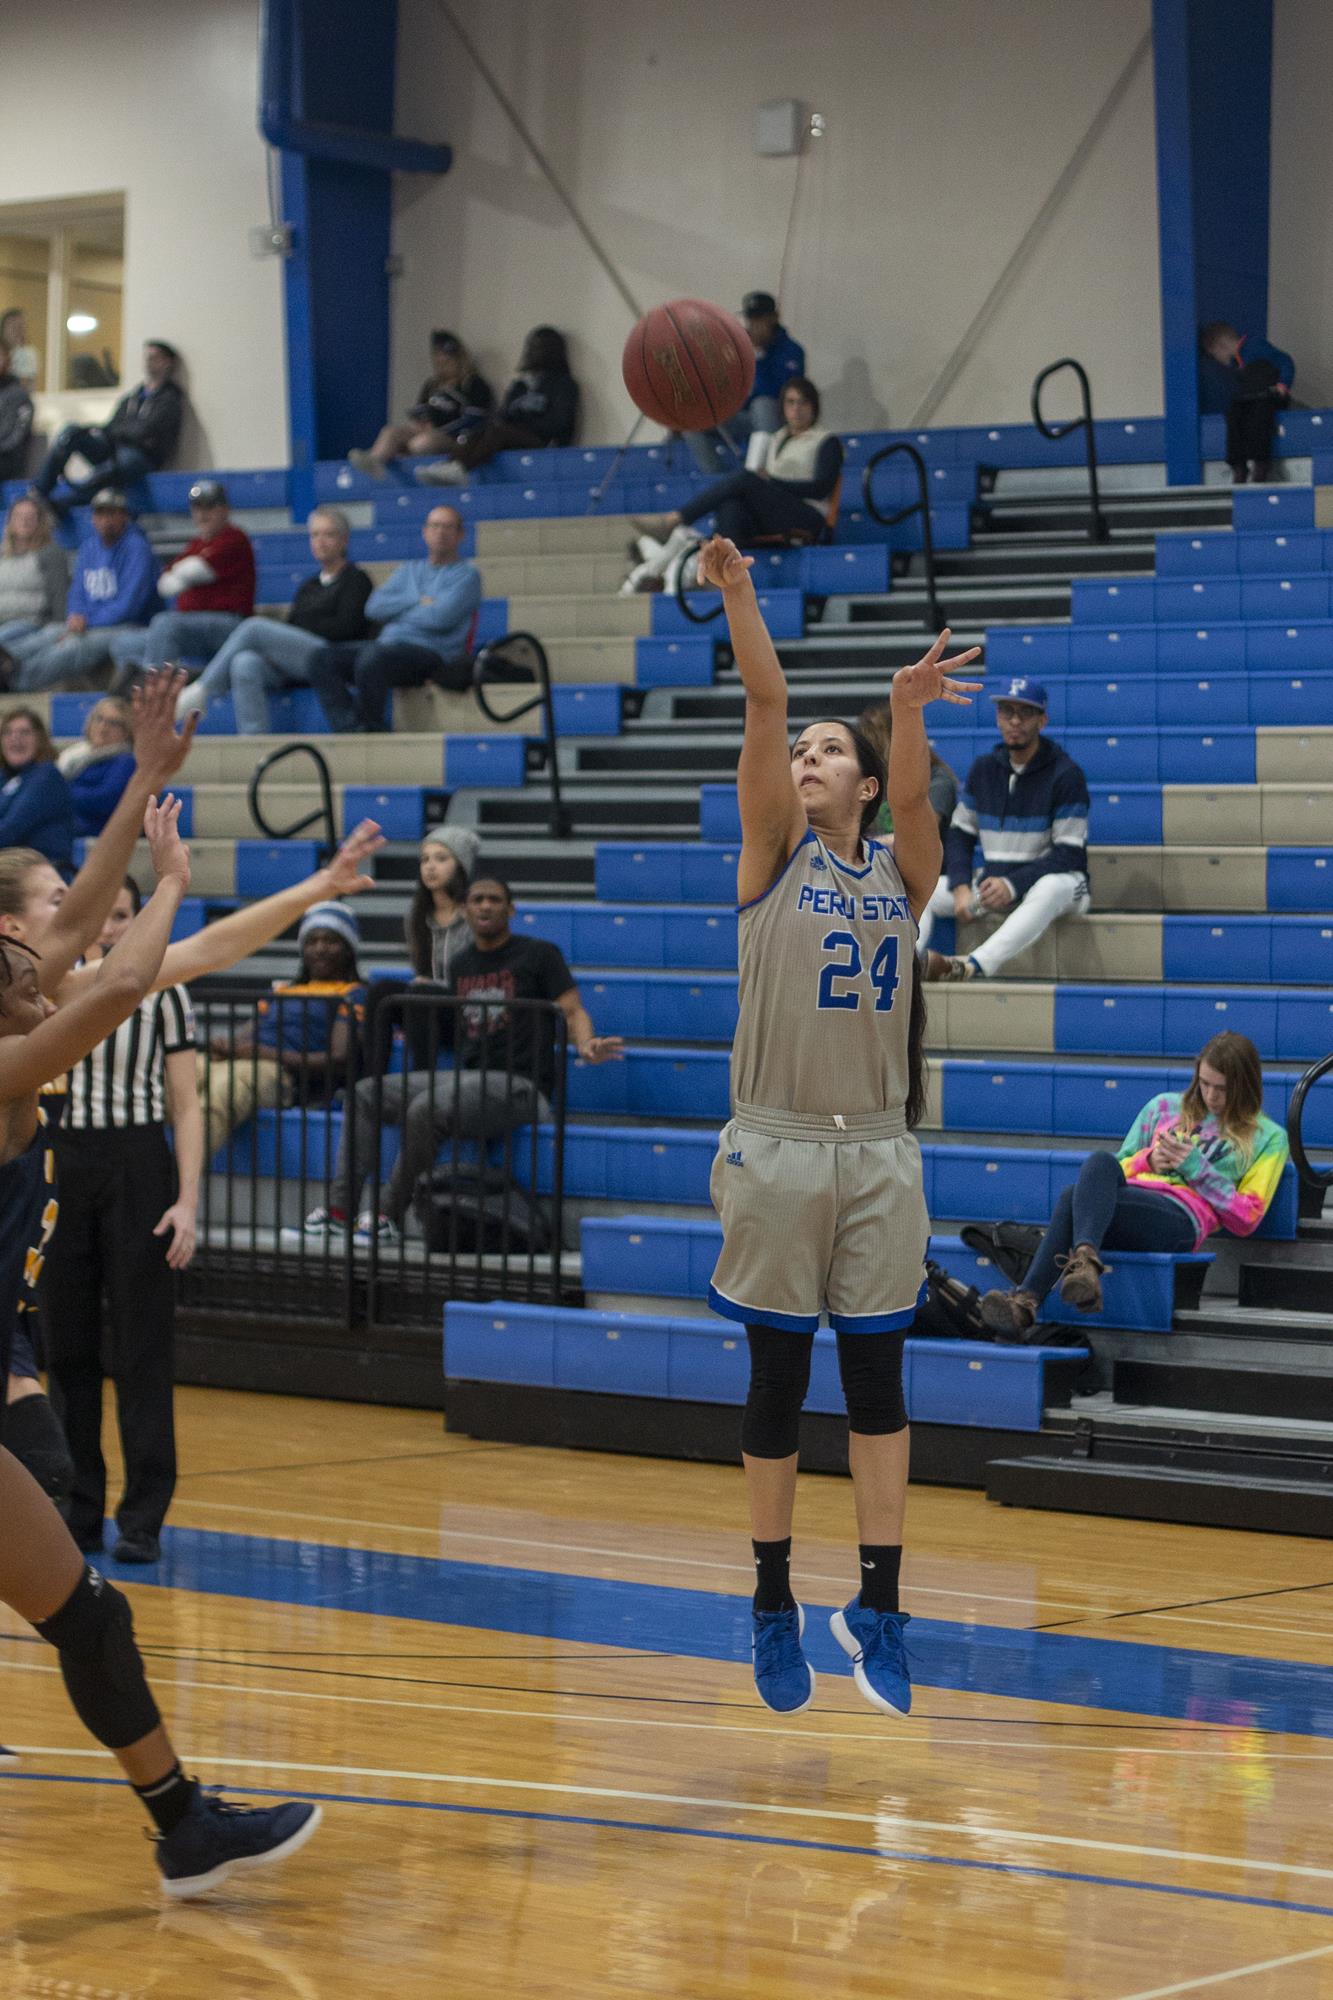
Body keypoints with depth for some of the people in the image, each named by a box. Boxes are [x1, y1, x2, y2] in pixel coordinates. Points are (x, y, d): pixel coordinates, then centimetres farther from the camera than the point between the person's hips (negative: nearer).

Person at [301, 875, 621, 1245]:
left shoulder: (539, 954, 0)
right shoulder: (461, 965, 18)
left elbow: (572, 1012, -7)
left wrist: (585, 1045, -27)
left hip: (518, 1086, -8)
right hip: (466, 1077, 8)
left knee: (426, 1109, -33)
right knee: (365, 1093, -3)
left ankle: (390, 1215, -20)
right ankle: (341, 1206, -9)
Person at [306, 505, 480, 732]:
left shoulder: (466, 575, 8)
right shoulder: (409, 570, 26)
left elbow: (440, 617, -10)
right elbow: (373, 607, 10)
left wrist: (397, 610, 4)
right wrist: (416, 602, -1)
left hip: (431, 654, -6)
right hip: (388, 646, 6)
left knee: (373, 656, -38)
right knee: (322, 659, -17)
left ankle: (370, 727, -23)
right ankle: (348, 728, -28)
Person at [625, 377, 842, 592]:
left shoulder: (826, 442, 14)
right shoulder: (772, 441, 32)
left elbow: (821, 488, -1)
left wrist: (771, 482, -9)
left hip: (808, 521, -5)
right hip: (765, 523, 5)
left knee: (742, 478, -28)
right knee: (730, 505, -32)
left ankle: (671, 522, -35)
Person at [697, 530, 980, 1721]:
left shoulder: (903, 872, 7)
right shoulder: (774, 854, 4)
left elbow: (914, 787, -16)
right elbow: (766, 705, -11)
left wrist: (908, 708, -36)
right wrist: (739, 597, -22)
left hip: (878, 1155, 1)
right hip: (777, 1149, -1)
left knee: (878, 1378, 3)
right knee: (778, 1380, 4)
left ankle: (878, 1609, 9)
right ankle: (775, 1605, 14)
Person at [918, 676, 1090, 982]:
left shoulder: (1065, 774, -9)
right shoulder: (983, 769, 8)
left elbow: (1068, 855, -14)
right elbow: (958, 836, 11)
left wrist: (1013, 885, -26)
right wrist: (961, 886, -9)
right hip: (991, 881, 6)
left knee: (1053, 887, -41)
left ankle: (972, 966, -59)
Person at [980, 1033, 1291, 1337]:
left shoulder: (1267, 1138, 19)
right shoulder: (1165, 1106, 30)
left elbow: (1246, 1220, 10)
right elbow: (1118, 1168, 30)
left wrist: (1196, 1167, 2)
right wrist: (1148, 1160, 8)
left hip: (1180, 1219, -4)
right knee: (1101, 1162, -36)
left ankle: (1028, 1300, -56)